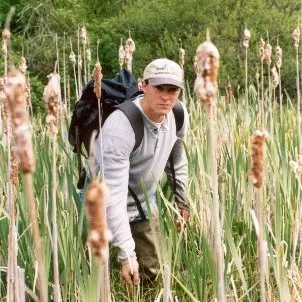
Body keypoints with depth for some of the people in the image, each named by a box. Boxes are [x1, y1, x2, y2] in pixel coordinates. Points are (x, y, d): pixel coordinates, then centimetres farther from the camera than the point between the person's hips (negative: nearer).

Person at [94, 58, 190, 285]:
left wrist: (182, 200, 17)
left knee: (154, 273, 12)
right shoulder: (120, 129, -34)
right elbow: (113, 197, -35)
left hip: (146, 204, 6)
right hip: (110, 208, -6)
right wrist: (127, 254, -36)